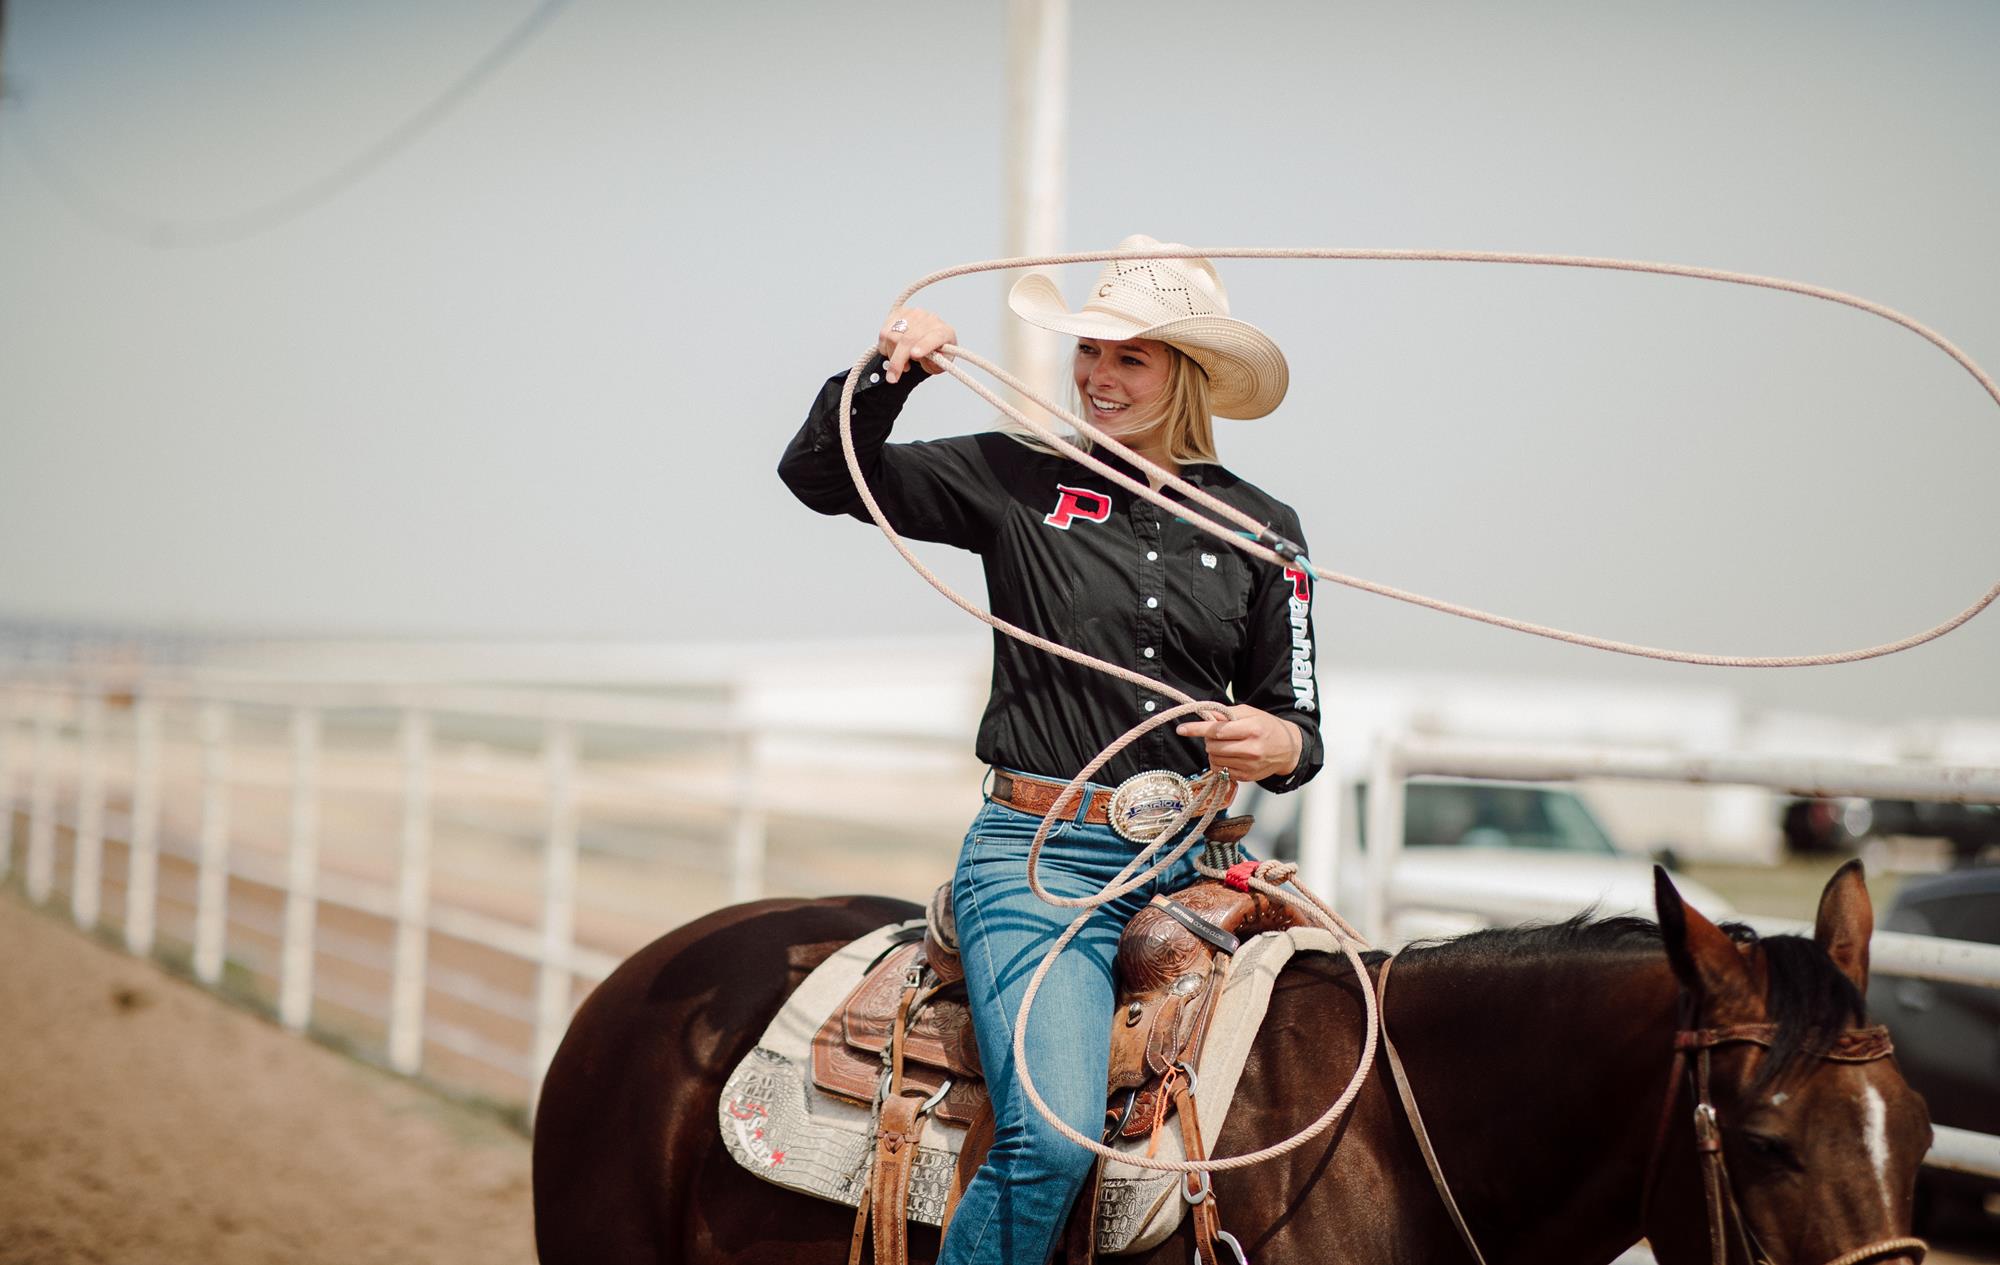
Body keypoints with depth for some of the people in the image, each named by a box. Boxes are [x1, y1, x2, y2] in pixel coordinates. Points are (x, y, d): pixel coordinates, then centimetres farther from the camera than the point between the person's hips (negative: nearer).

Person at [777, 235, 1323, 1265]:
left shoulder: (1260, 529, 10)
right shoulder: (1016, 479, 5)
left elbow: (1297, 728, 12)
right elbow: (821, 477, 5)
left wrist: (1280, 745, -11)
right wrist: (887, 372, -11)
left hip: (1190, 861, 4)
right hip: (1037, 855, -3)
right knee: (1051, 1139, -24)